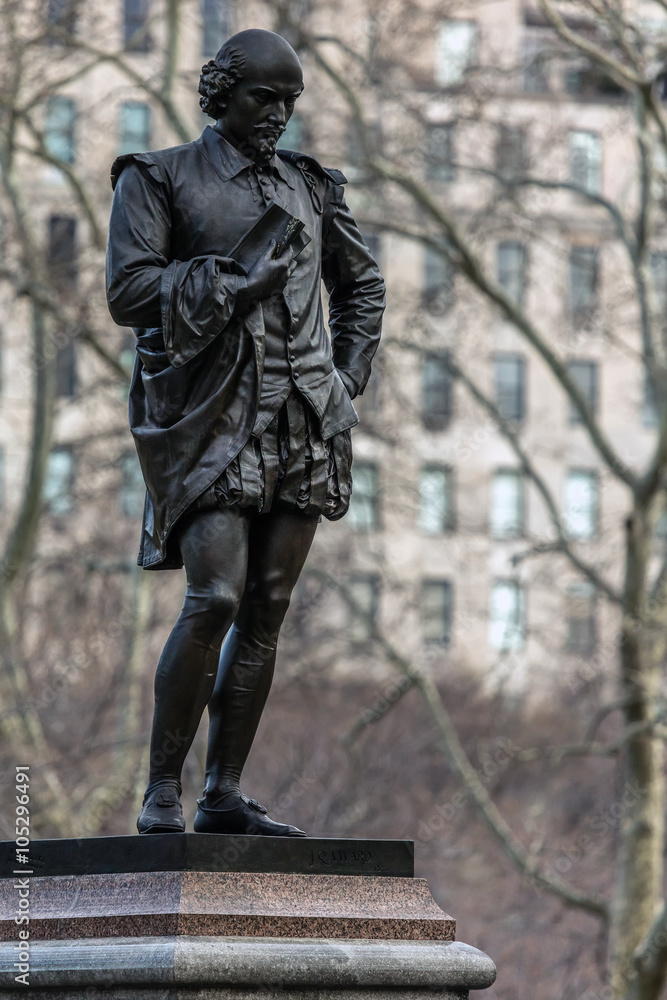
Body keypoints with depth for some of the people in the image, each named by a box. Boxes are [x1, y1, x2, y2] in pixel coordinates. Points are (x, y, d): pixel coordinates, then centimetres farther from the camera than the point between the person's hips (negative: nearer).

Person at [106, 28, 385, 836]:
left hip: (302, 419, 5)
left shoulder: (309, 186, 17)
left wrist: (348, 377, 15)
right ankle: (161, 793, -9)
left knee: (268, 607, 2)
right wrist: (235, 287, -12)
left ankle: (225, 795, 7)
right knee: (215, 600, -17)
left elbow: (362, 285, 28)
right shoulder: (160, 179, 3)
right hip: (212, 413, -5)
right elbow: (128, 291, -7)